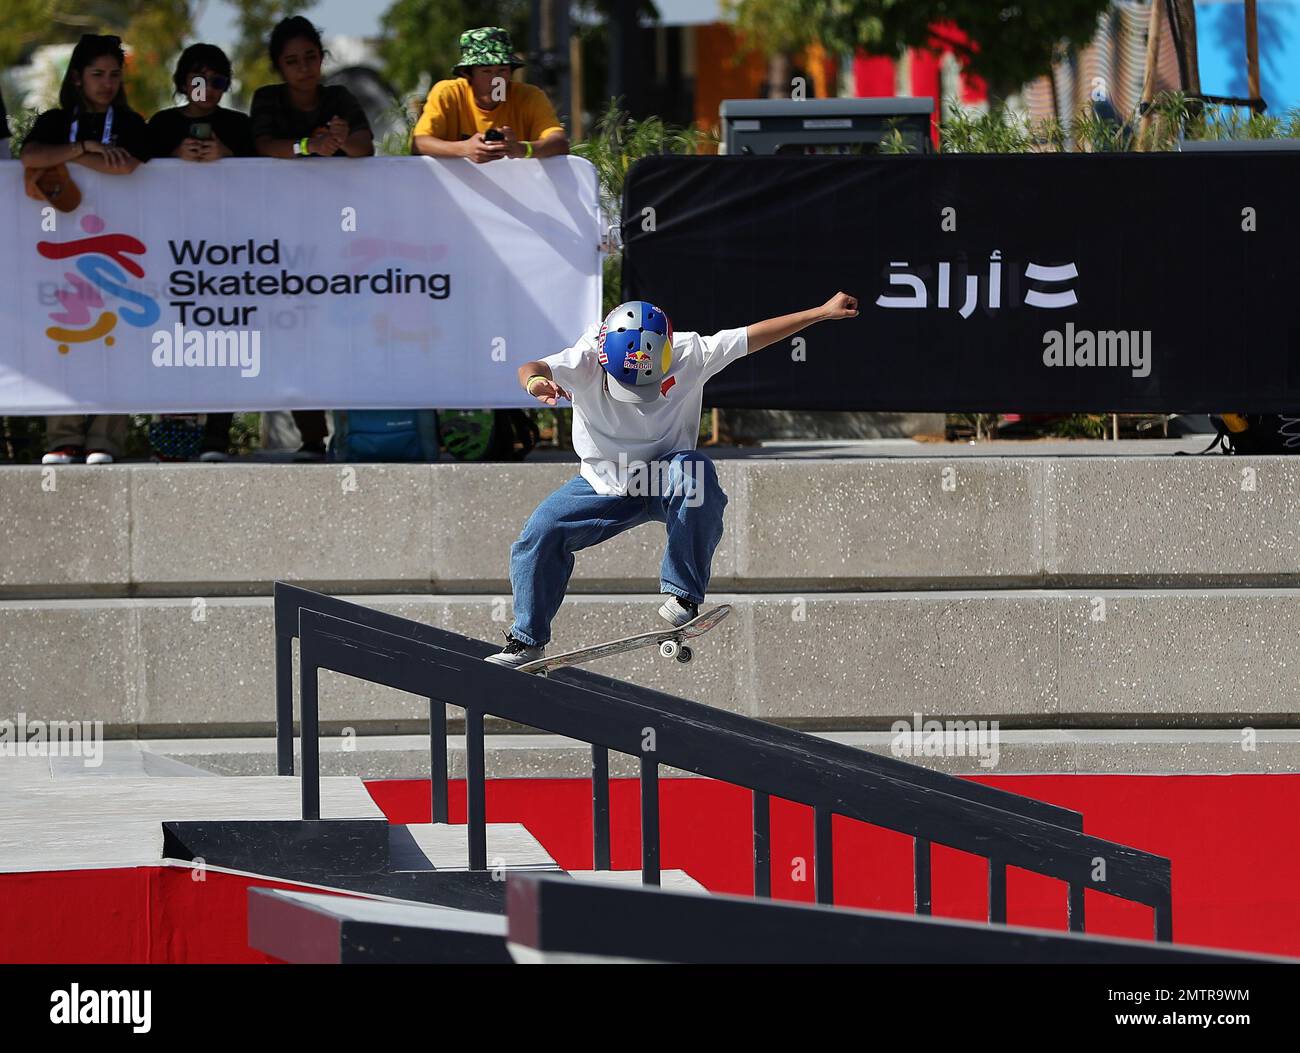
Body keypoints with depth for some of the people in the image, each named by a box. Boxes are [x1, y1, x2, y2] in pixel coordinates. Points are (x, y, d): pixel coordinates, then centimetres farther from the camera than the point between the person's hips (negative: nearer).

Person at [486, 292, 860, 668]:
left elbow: (755, 336, -14)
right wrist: (536, 380, -68)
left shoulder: (688, 355, -22)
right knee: (538, 534, -12)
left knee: (696, 474, -35)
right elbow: (533, 369, -42)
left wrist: (823, 312, -13)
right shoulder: (586, 360, -25)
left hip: (665, 479, -1)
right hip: (604, 484, 1)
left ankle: (682, 594, -25)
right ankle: (527, 640, 10)